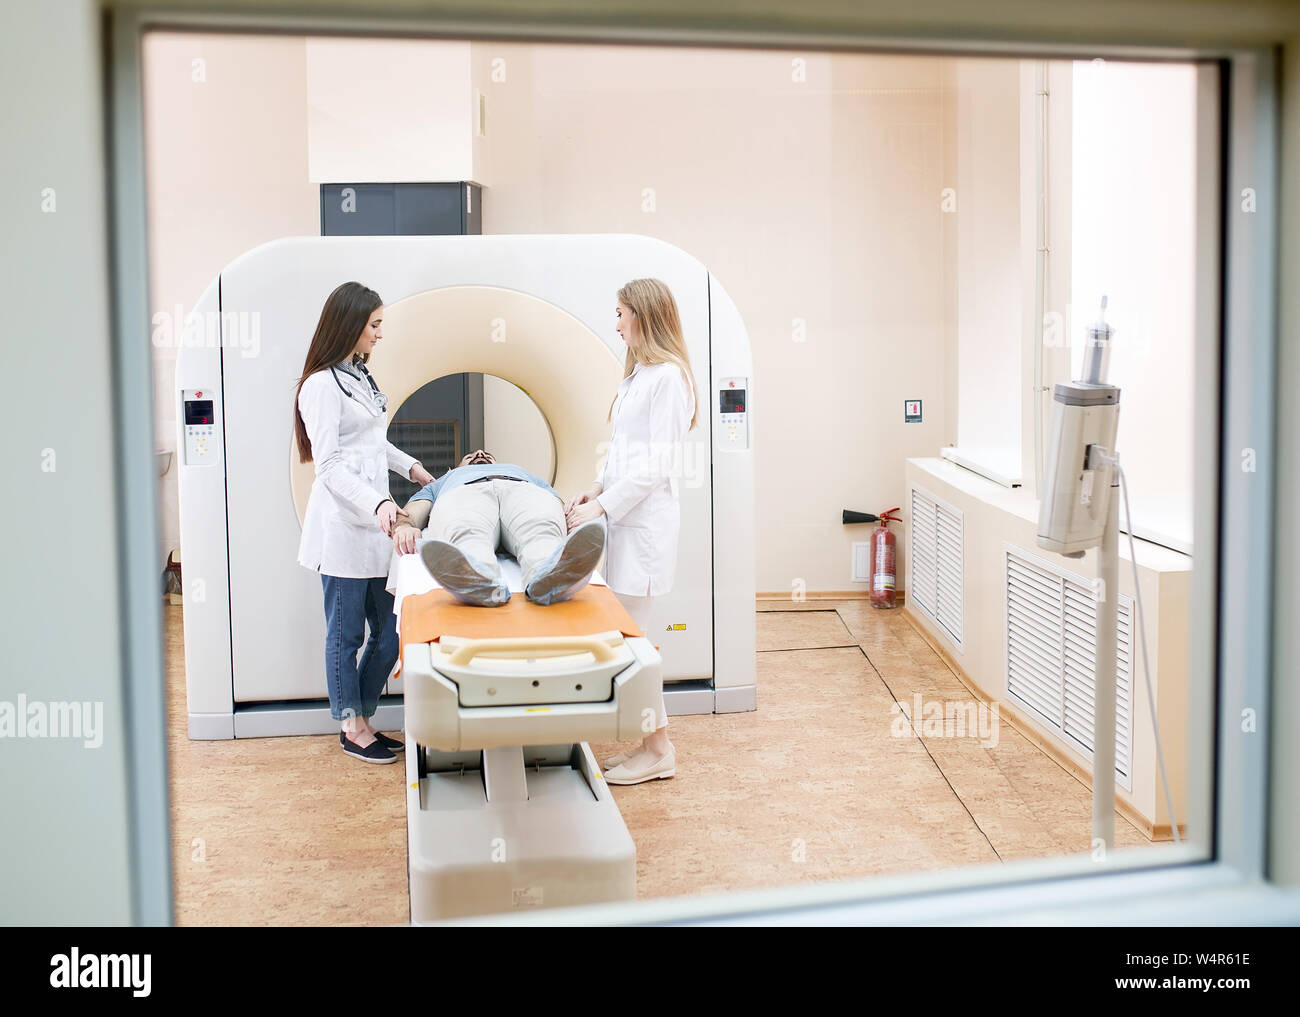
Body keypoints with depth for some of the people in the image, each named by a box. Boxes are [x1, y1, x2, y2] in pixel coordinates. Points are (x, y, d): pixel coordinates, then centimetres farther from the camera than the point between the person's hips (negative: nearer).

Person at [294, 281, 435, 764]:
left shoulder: (360, 377, 17)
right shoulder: (322, 385, -11)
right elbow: (329, 464, -17)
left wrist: (410, 466, 23)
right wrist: (377, 502, -27)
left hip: (374, 524, 9)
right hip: (343, 525, -9)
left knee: (387, 631, 9)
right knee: (346, 634, 3)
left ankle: (361, 718, 22)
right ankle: (351, 728, 14)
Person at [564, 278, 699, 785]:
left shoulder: (668, 377, -13)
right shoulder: (638, 373, 18)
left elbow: (655, 465, -17)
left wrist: (601, 506, -16)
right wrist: (597, 487, 7)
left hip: (645, 521, -9)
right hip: (624, 516, 9)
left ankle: (658, 750, 6)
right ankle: (649, 743, 18)